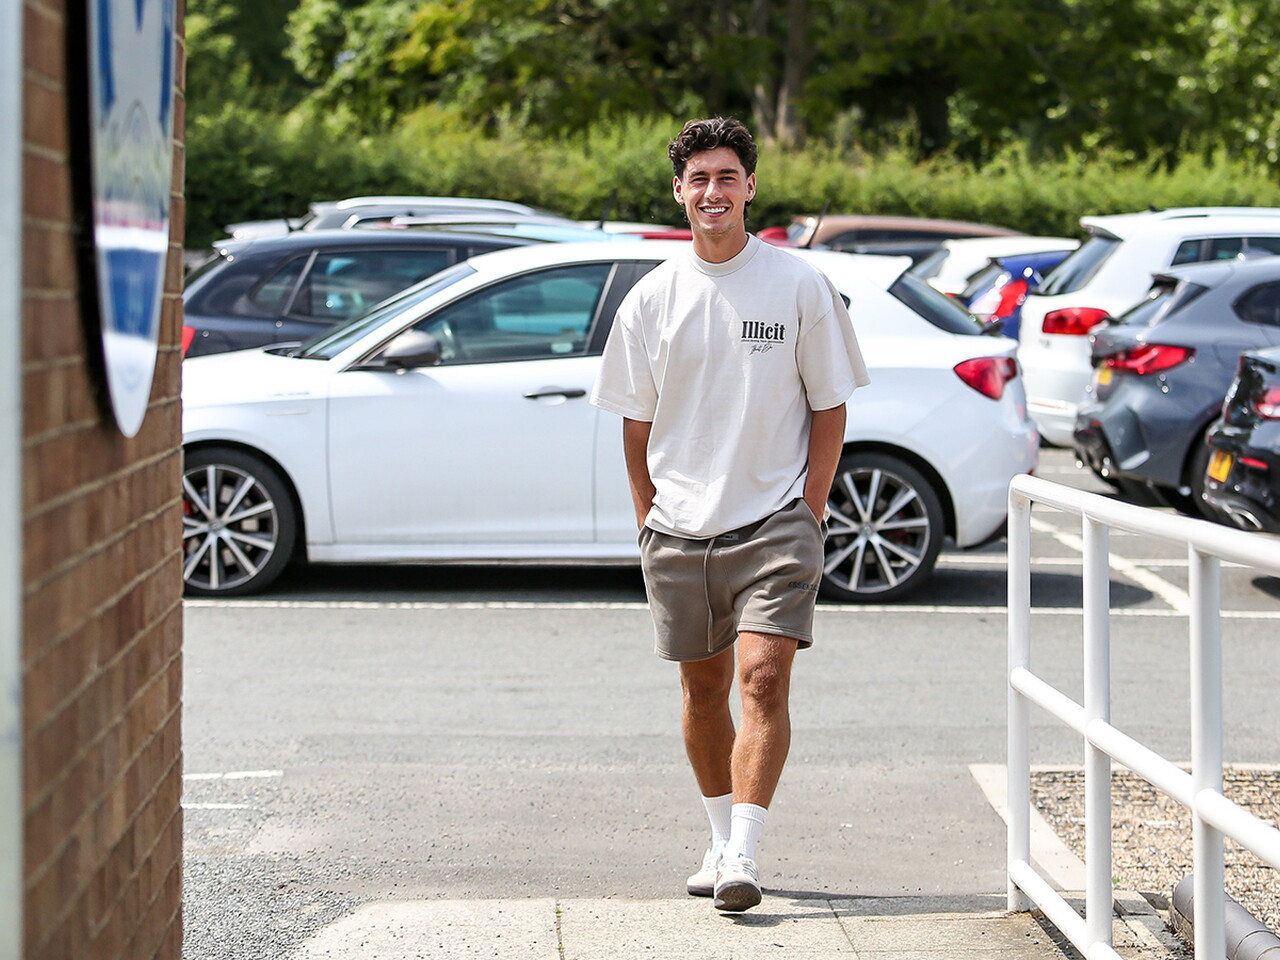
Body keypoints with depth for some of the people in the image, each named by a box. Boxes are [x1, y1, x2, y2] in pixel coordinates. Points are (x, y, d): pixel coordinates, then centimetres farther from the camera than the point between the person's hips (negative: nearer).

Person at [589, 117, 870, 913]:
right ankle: (723, 840, 27)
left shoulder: (799, 287, -1)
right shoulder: (652, 298, 5)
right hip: (680, 532, 3)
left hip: (775, 522, -3)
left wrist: (809, 514, -4)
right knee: (704, 688, 12)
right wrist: (649, 521, 6)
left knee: (765, 680, -15)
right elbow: (637, 422, 11)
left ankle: (743, 856, -18)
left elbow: (830, 406, 2)